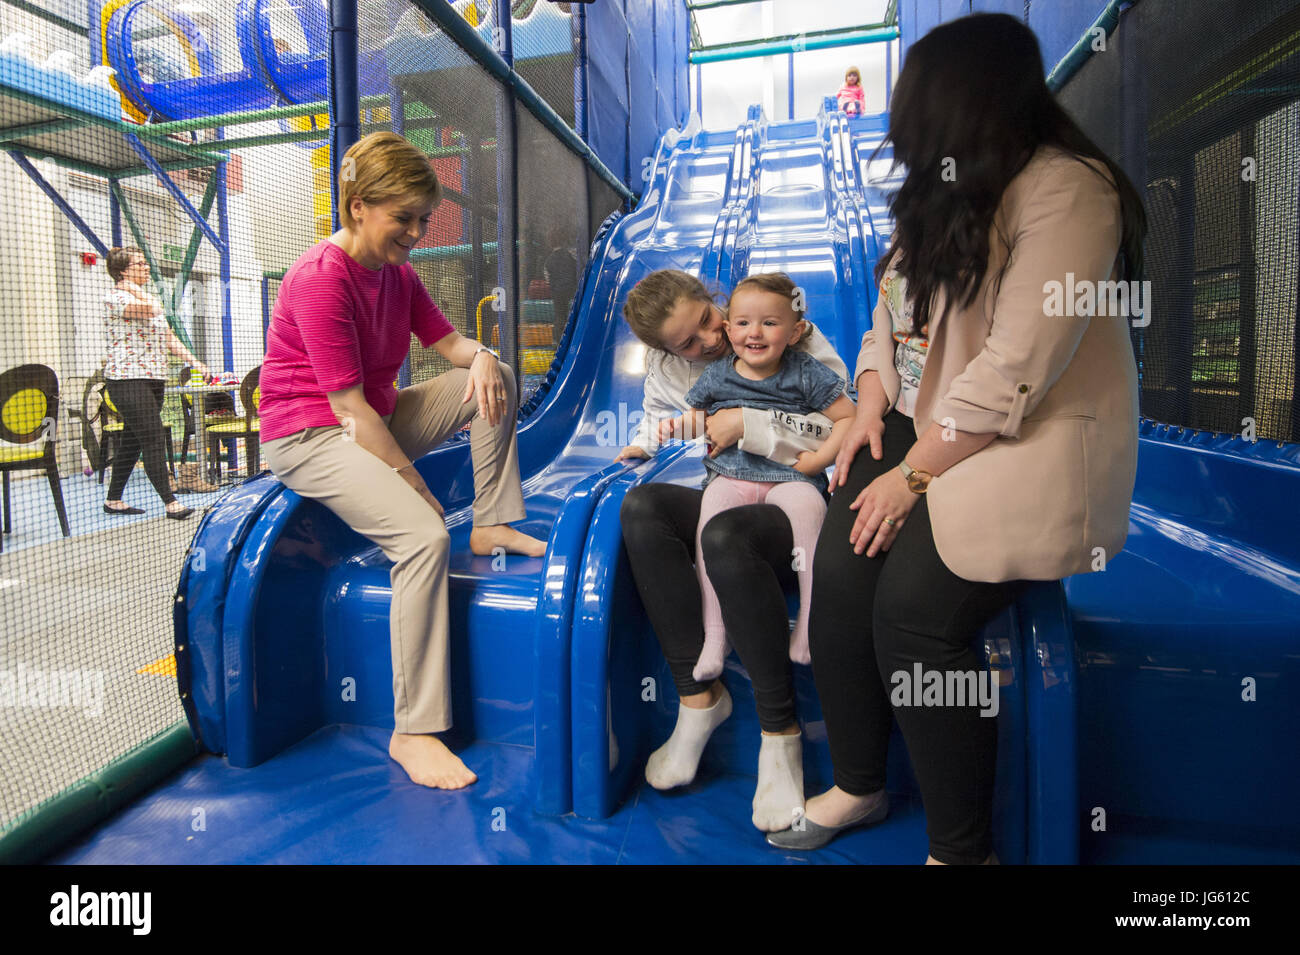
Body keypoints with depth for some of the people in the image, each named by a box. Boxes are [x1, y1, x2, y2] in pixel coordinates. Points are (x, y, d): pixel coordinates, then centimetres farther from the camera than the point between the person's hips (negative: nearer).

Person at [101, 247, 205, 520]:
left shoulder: (150, 298, 21)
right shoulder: (115, 297, -6)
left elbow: (169, 338, 20)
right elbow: (153, 309, -23)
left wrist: (194, 361, 8)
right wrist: (136, 289, -5)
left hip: (154, 378, 8)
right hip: (128, 379, -8)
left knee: (132, 441, 12)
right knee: (154, 440, -13)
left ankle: (113, 499, 20)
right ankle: (170, 503, -13)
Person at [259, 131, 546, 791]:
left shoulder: (397, 271, 6)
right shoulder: (321, 277, -20)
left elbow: (449, 342, 9)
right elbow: (350, 408, -24)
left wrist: (481, 358, -17)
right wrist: (419, 488, -22)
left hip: (375, 421, 9)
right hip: (310, 436, -9)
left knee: (494, 382, 2)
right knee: (424, 536, -31)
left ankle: (491, 527, 4)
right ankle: (412, 731, -22)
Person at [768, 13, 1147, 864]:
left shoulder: (1065, 191, -12)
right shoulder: (942, 195, 17)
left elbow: (1013, 370, -21)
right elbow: (891, 314, 16)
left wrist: (914, 476, -18)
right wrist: (871, 410, 0)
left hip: (1025, 447, -6)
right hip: (920, 429, 7)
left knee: (913, 608, -24)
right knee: (839, 577, -14)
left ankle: (963, 848, -3)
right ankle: (858, 785, 7)